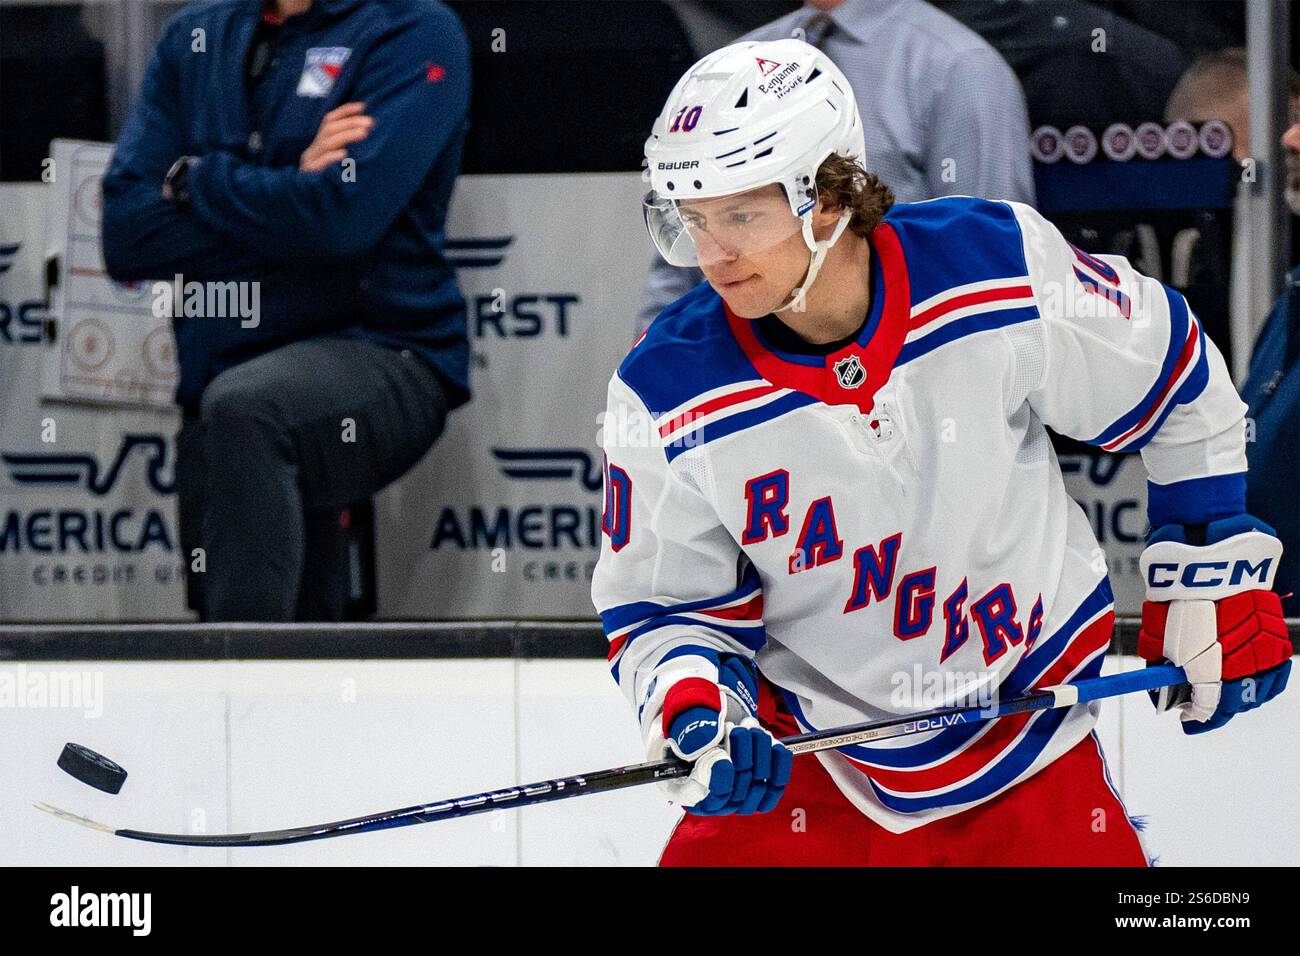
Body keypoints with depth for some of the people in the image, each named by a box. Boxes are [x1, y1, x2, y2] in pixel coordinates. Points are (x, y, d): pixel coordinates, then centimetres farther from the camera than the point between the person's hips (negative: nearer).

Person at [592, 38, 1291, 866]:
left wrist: (1215, 579, 3)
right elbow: (664, 606, -4)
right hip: (808, 759, 0)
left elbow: (1176, 376, -2)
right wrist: (691, 699, -25)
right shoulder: (667, 401, -16)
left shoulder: (1002, 267, -18)